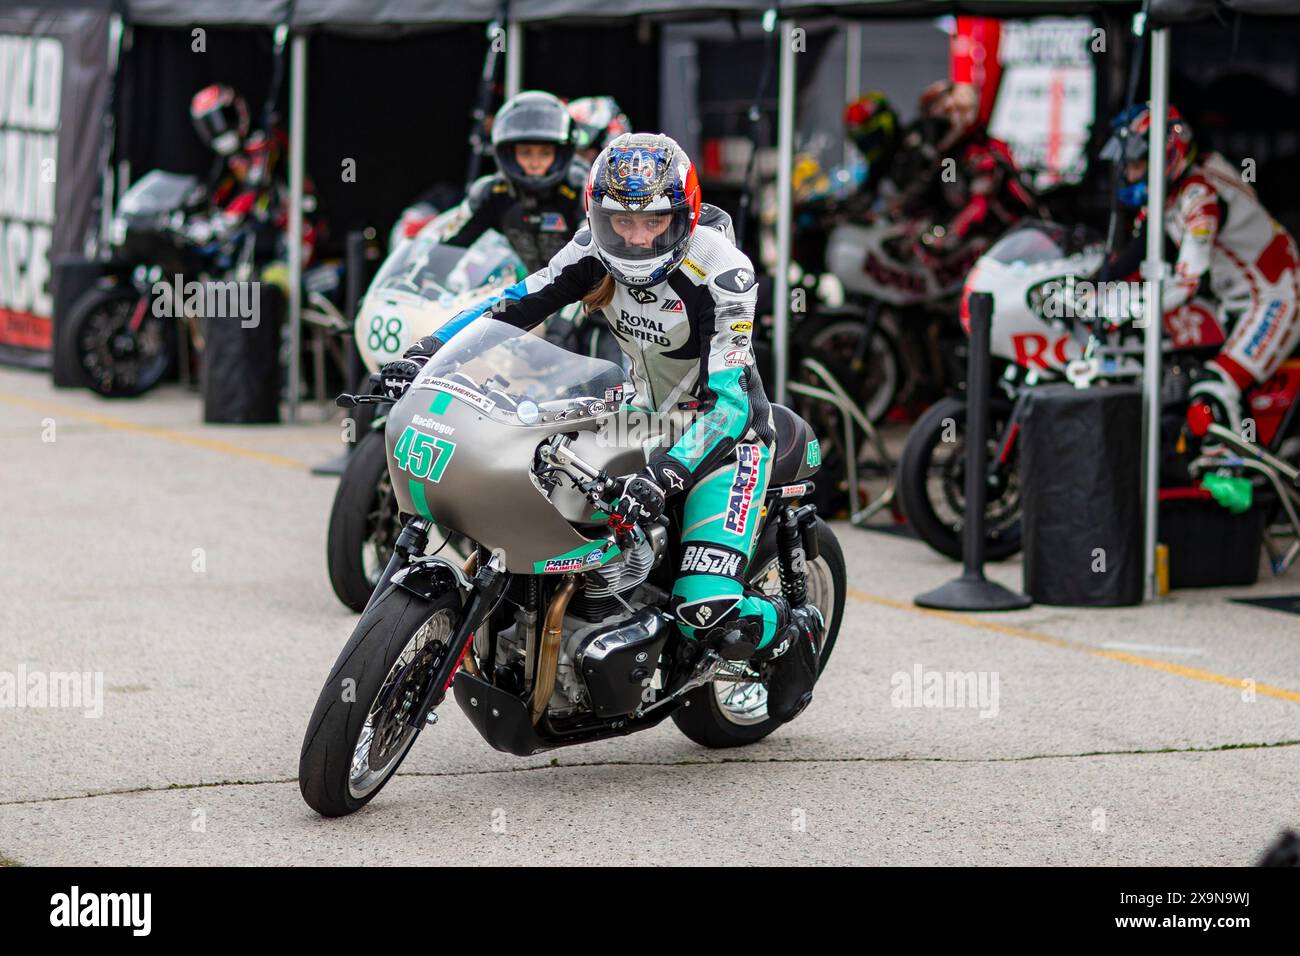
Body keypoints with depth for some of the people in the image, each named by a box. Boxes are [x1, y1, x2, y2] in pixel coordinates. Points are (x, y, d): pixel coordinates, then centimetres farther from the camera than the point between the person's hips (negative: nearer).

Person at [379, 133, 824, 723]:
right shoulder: (597, 253, -9)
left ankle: (792, 631, 12)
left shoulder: (721, 274, -26)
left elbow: (725, 401, -32)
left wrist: (666, 473, -47)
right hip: (646, 414, 7)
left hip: (725, 429, -7)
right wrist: (423, 354, -24)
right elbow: (515, 304, -9)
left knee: (708, 613, -21)